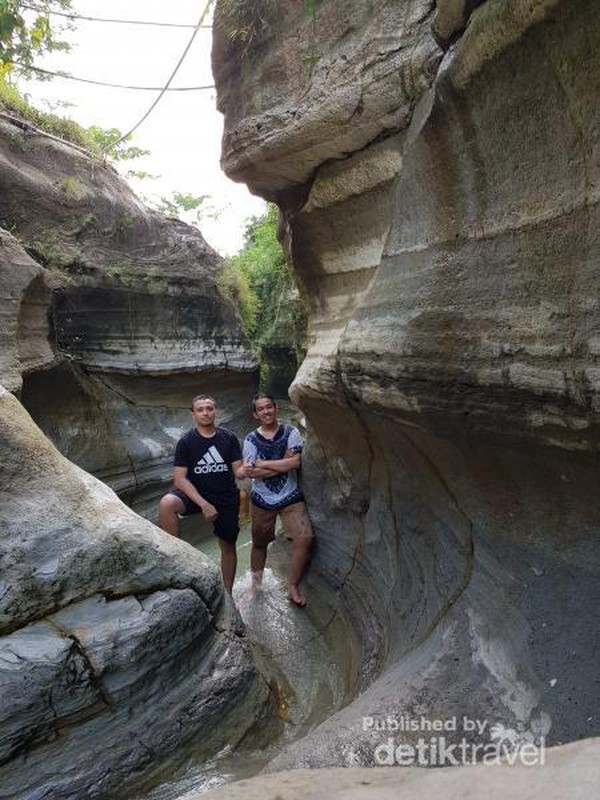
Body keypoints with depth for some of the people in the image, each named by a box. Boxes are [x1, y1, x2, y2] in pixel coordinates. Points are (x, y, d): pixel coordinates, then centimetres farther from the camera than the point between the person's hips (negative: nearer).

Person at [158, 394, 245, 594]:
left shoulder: (229, 438, -7)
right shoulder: (186, 441, -11)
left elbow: (238, 471, -5)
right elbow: (179, 478, -15)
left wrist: (245, 470, -31)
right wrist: (203, 504, -25)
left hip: (226, 498, 2)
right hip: (195, 493, -2)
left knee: (228, 546, 12)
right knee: (166, 504, -32)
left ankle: (228, 594, 34)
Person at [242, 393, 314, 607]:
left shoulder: (290, 432, -4)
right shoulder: (251, 439, -2)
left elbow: (295, 462, -18)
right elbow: (250, 472, -14)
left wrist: (262, 463, -15)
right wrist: (282, 464, -17)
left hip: (290, 497, -1)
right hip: (262, 499, 1)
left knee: (304, 539, -14)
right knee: (259, 543, 14)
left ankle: (293, 587, 5)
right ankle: (255, 584, 38)